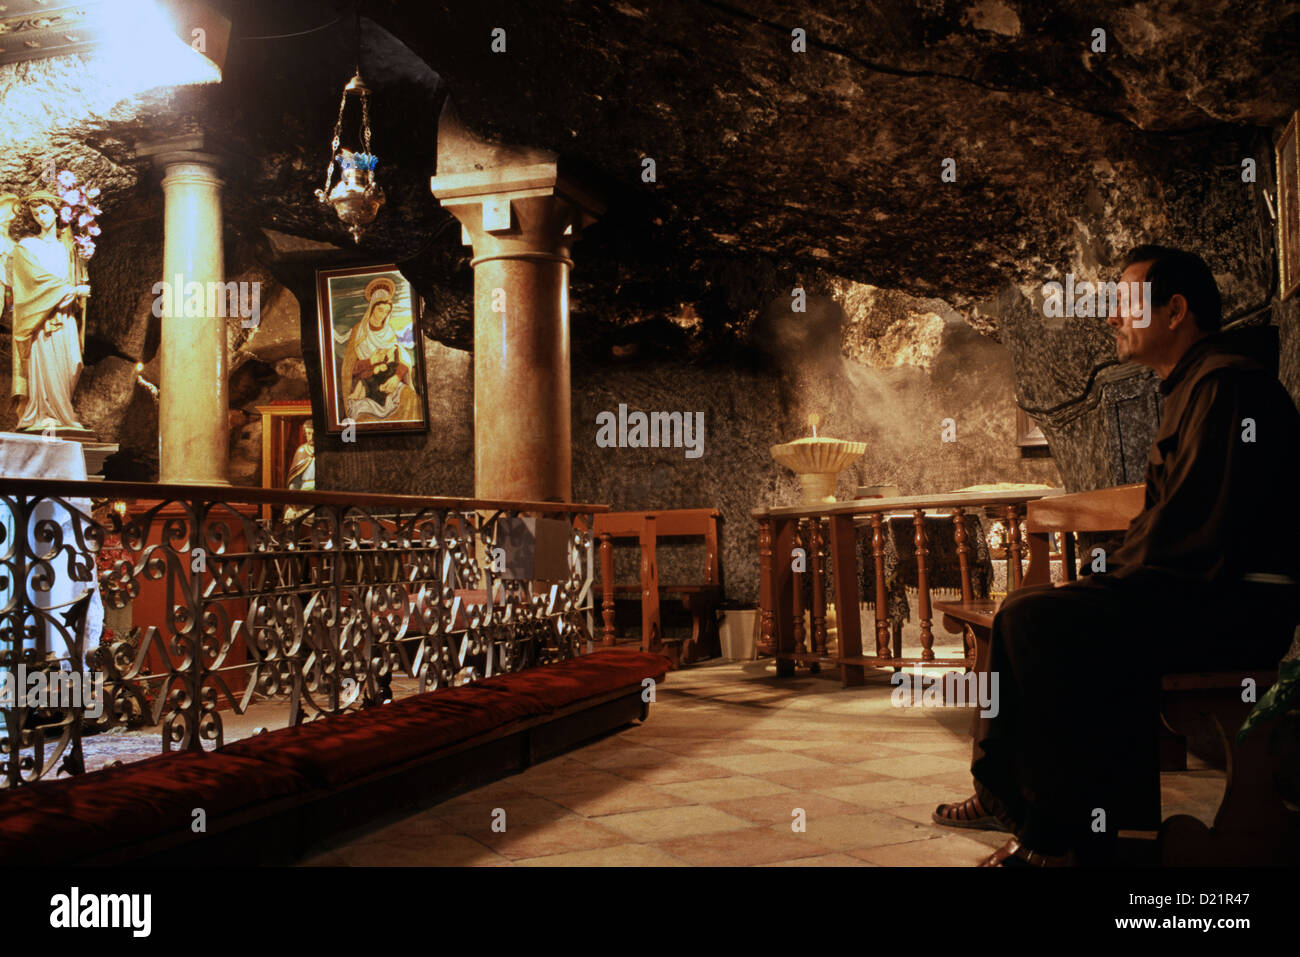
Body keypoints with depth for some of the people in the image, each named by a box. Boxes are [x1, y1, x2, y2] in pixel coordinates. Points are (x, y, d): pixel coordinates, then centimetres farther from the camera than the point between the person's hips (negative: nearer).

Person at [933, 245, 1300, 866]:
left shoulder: (1226, 382, -14)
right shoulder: (1192, 386, 20)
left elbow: (1195, 529, -23)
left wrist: (1113, 575, -12)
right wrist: (1110, 574, 7)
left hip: (1234, 606, -11)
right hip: (1202, 596, 11)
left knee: (1038, 621, -24)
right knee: (1024, 610, 11)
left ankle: (1068, 836, -16)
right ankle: (1003, 794, 13)